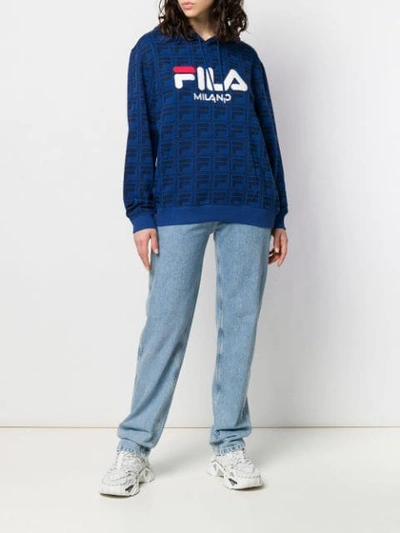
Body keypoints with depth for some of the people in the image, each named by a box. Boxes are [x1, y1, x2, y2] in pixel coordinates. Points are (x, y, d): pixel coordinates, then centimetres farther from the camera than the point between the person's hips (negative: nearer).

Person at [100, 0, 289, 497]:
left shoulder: (245, 58, 14)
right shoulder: (152, 50, 8)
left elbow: (268, 137, 14)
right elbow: (140, 135, 3)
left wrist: (278, 216, 11)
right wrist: (141, 214, -5)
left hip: (247, 207, 2)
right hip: (178, 207, -2)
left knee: (239, 324, 4)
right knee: (165, 325, -4)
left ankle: (230, 445, 14)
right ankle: (134, 448, 6)